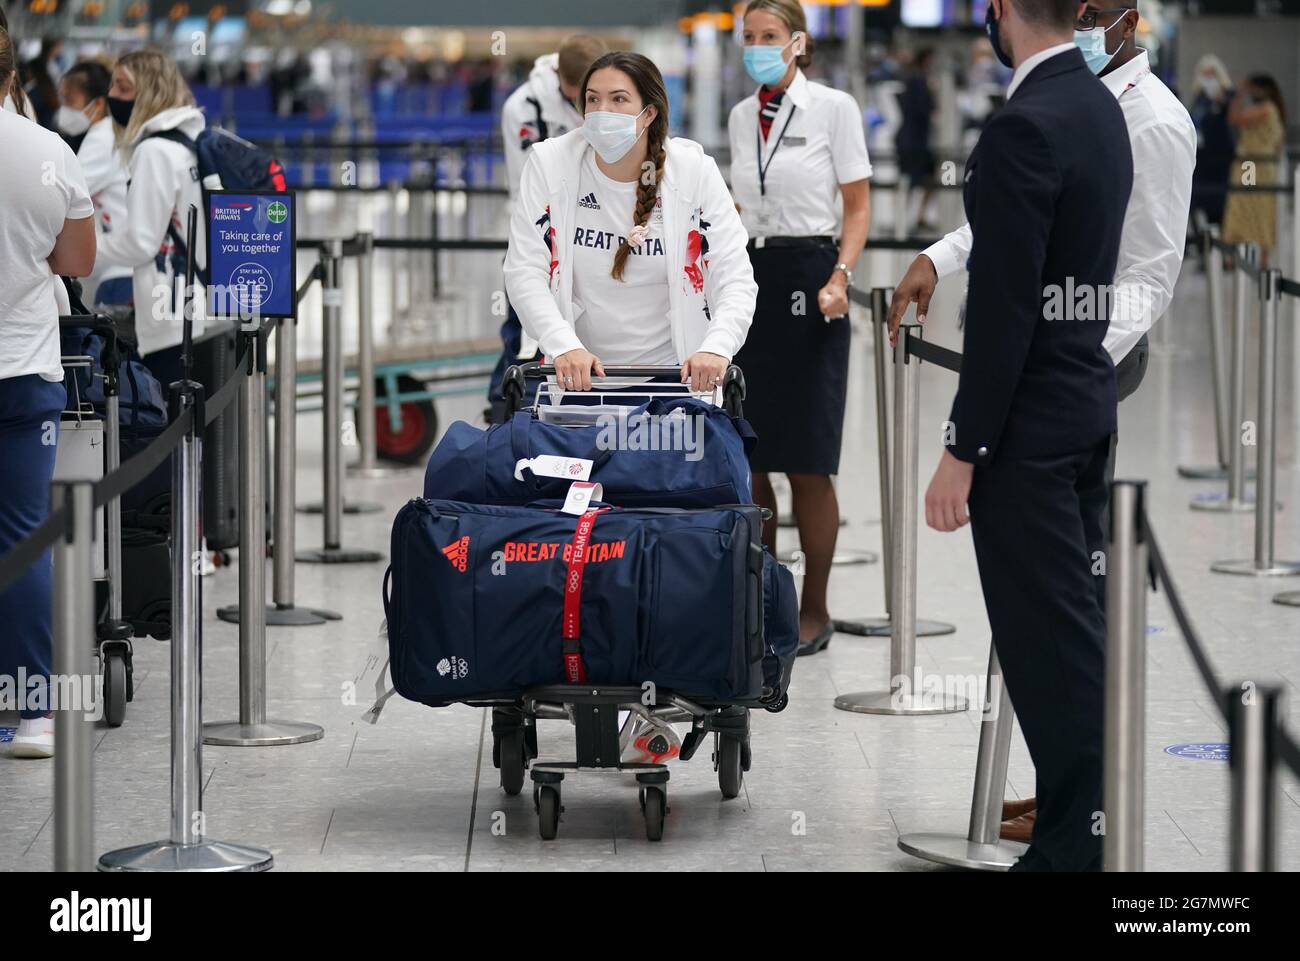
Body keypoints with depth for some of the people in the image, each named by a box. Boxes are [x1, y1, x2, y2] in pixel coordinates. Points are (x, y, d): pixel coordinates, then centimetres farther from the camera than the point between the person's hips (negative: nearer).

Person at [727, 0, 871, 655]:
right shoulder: (741, 117, 11)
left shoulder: (833, 108, -4)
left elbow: (858, 208, -4)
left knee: (806, 463, -4)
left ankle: (814, 610, 5)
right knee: (746, 459, 5)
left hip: (806, 280, -5)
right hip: (749, 281, 5)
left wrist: (841, 276, -17)